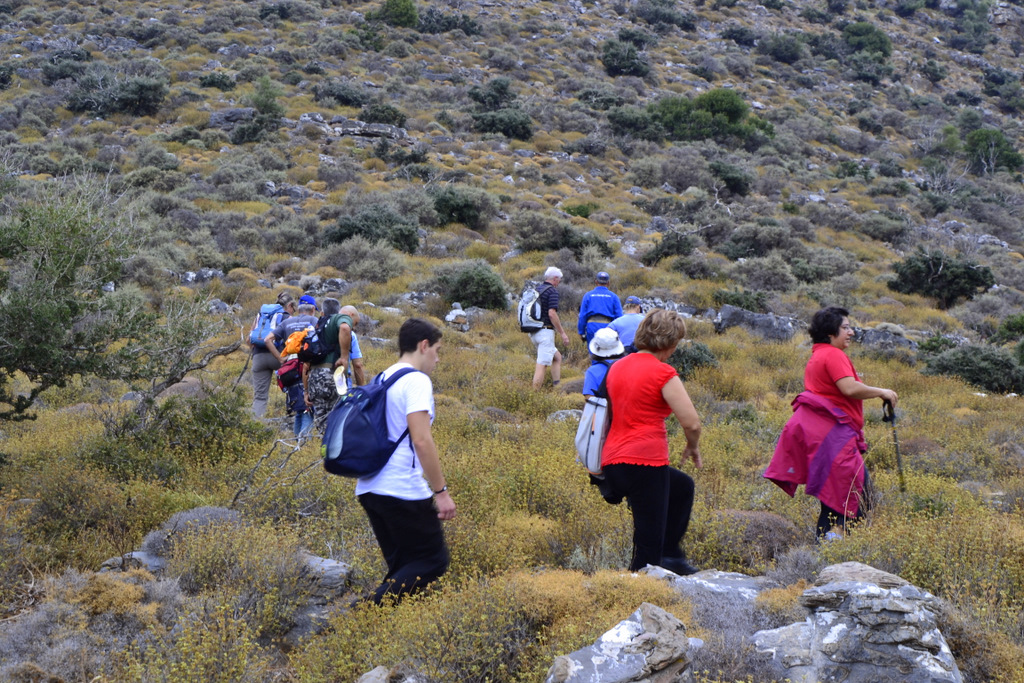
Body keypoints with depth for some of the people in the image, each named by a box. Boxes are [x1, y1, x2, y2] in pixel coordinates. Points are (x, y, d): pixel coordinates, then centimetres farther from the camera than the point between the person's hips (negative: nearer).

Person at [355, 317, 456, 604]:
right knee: (434, 560, 1)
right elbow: (421, 440, -20)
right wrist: (441, 491, -17)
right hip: (402, 491, -9)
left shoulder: (382, 379, 16)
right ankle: (377, 607, -14)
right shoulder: (417, 381, -11)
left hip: (369, 489, 9)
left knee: (401, 566, 15)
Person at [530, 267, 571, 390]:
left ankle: (557, 388, 18)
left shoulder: (536, 289, 14)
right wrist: (562, 333, -14)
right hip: (545, 332, -9)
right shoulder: (552, 291, -10)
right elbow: (552, 314, -20)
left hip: (533, 332, 9)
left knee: (557, 357, 21)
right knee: (542, 364, -9)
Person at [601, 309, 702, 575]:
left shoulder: (618, 367, 12)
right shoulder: (663, 373, -10)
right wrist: (693, 447, 9)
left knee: (683, 486, 33)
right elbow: (692, 423, -12)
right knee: (649, 546, -2)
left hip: (613, 461, 9)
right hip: (644, 463, -8)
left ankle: (671, 554, 35)